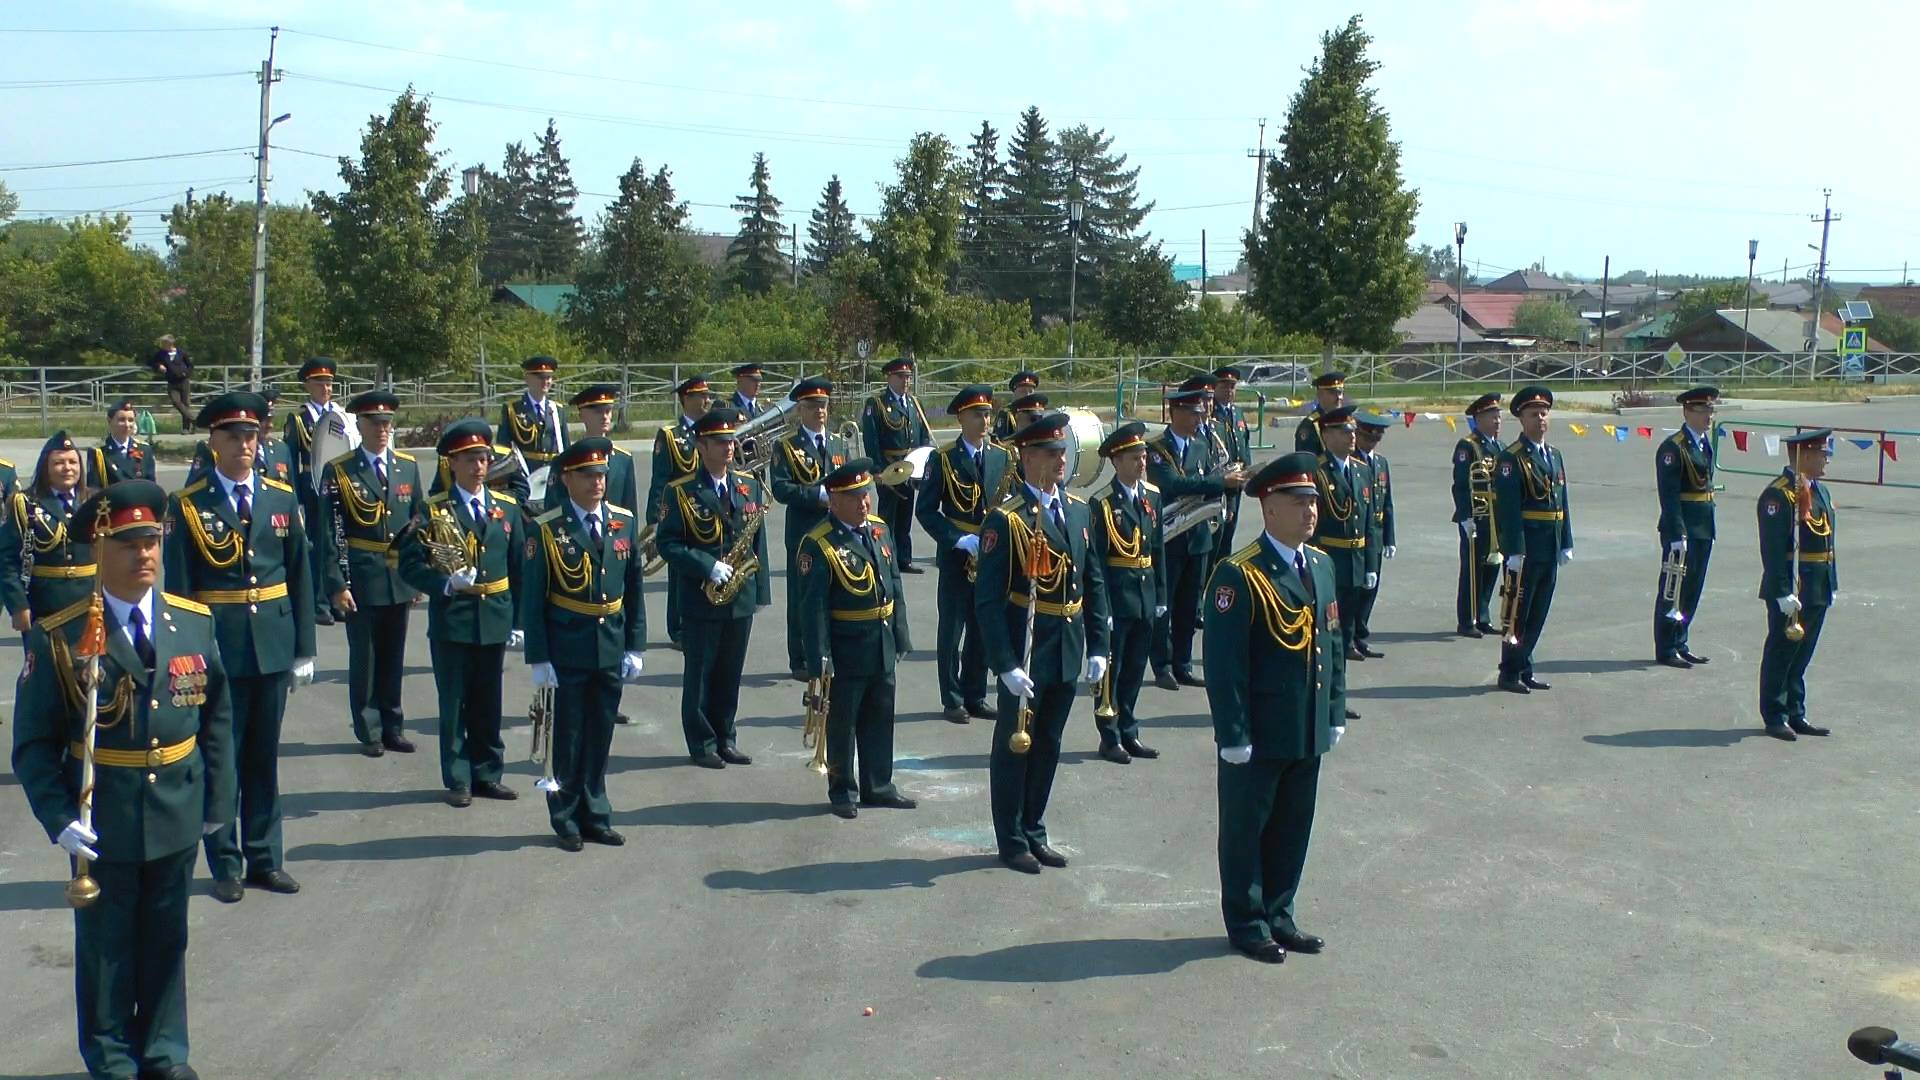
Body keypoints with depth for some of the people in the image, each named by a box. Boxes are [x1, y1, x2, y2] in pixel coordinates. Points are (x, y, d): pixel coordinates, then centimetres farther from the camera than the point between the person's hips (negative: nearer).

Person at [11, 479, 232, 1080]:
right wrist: (59, 818, -17)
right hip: (103, 822, -2)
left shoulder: (195, 623, -1)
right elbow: (34, 743, -8)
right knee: (105, 945, 12)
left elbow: (217, 716, 6)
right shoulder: (60, 638, -11)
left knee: (166, 941, 15)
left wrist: (216, 799, 4)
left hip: (178, 815, 3)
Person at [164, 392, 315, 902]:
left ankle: (264, 859, 21)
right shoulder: (188, 505, -4)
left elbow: (299, 577, 7)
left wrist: (304, 648, 5)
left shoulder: (282, 499, 5)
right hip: (216, 648, -3)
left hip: (274, 647, 3)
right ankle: (225, 864, 16)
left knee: (264, 758, 12)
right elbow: (179, 587, -3)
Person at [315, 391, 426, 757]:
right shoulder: (338, 472, -4)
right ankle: (369, 731, 15)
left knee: (394, 657, 12)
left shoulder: (409, 466, 8)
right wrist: (336, 583, -12)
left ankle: (393, 727, 23)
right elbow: (329, 533, -7)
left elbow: (420, 521, 11)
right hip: (361, 581, -4)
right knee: (364, 658, 4)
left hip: (400, 581, 4)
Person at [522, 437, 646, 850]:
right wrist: (538, 659, -9)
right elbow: (532, 599, -6)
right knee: (568, 739, 6)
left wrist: (634, 646, 6)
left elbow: (633, 589, 9)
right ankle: (566, 820, 19)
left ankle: (596, 816, 24)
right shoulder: (546, 529, -7)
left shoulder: (623, 522, 5)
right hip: (567, 653, -3)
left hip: (612, 653, 4)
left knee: (600, 738, 12)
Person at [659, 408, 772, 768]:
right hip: (702, 598, -4)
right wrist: (707, 567, -21)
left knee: (730, 673, 12)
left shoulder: (749, 484, 7)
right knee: (700, 673, 5)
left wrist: (761, 588, 6)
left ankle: (725, 740, 23)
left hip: (741, 595, 5)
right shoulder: (681, 491, -8)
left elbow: (758, 539, 10)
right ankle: (701, 744, 14)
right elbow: (668, 543, -11)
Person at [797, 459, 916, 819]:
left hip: (883, 649, 7)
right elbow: (813, 606, -18)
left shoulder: (879, 530, 5)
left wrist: (899, 637, 11)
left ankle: (878, 786, 30)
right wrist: (818, 660, -20)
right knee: (842, 723, 7)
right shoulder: (819, 545, -16)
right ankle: (842, 791, 21)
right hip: (846, 651, -7)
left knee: (879, 719, 17)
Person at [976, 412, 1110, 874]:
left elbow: (1094, 583, 11)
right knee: (1014, 747, 8)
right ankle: (1011, 840, 21)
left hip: (1067, 657, 6)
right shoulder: (1006, 520, -14)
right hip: (1026, 656, -6)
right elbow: (988, 599, -16)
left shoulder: (1079, 511, 7)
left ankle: (1034, 832, 31)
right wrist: (1006, 664, -19)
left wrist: (1097, 647, 5)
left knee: (1047, 747, 17)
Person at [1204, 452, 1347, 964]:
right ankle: (1247, 924, 22)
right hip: (1257, 736, -7)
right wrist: (1233, 734, -18)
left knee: (1293, 829, 17)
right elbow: (1224, 662, -18)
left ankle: (1279, 917, 31)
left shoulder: (1321, 564, 8)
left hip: (1309, 732, 7)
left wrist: (1335, 712, 10)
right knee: (1246, 829, 9)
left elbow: (1332, 644, 13)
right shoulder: (1238, 575, -17)